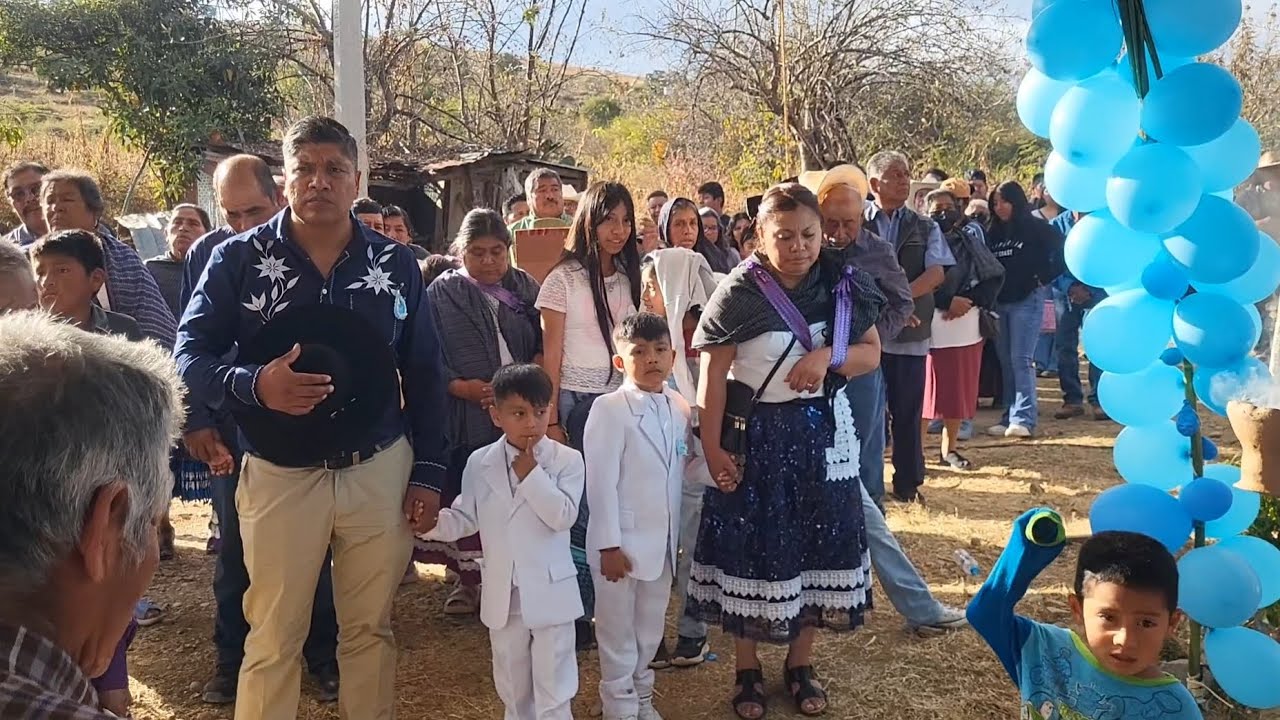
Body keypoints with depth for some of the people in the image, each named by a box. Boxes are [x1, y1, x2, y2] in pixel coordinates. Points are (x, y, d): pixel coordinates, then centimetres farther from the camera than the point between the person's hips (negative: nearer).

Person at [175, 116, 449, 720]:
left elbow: (424, 376, 6)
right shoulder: (238, 258, -3)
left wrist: (429, 472, 2)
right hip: (280, 475, -1)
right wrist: (254, 385, -24)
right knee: (273, 637, 9)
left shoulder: (396, 263, 2)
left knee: (371, 628, 14)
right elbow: (189, 354, -3)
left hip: (381, 471, 2)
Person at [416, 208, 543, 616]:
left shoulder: (525, 288, 11)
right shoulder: (443, 293, 5)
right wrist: (462, 387, -14)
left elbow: (544, 345, 8)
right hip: (465, 419, -1)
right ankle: (469, 580, 22)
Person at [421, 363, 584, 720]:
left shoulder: (567, 460, -10)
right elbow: (466, 517, 4)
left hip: (549, 590, -3)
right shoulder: (480, 462, -2)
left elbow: (563, 516, -21)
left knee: (553, 683, 7)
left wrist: (530, 473, -22)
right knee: (512, 682, 21)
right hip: (502, 593, 3)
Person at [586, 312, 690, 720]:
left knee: (651, 626, 19)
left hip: (662, 539, 6)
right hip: (622, 540, -6)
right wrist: (609, 544, -18)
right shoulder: (609, 409, -15)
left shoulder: (680, 408, 4)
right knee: (618, 629, 8)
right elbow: (601, 482, -17)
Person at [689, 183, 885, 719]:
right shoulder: (738, 293, -13)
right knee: (752, 549, 4)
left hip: (823, 430, 4)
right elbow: (713, 376, -11)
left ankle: (800, 666, 28)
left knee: (817, 545, 10)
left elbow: (872, 353, 5)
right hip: (756, 434, -3)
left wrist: (829, 357, -16)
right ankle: (746, 671, 22)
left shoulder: (841, 284, -2)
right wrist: (711, 448, -14)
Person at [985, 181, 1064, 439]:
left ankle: (1024, 419, -9)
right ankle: (1009, 417, 13)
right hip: (999, 302, 6)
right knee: (1005, 361, 8)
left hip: (1027, 301, -6)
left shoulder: (1036, 228, -5)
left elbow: (1062, 253, -8)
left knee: (1021, 359, -10)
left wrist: (1043, 278, -8)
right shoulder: (995, 233, 12)